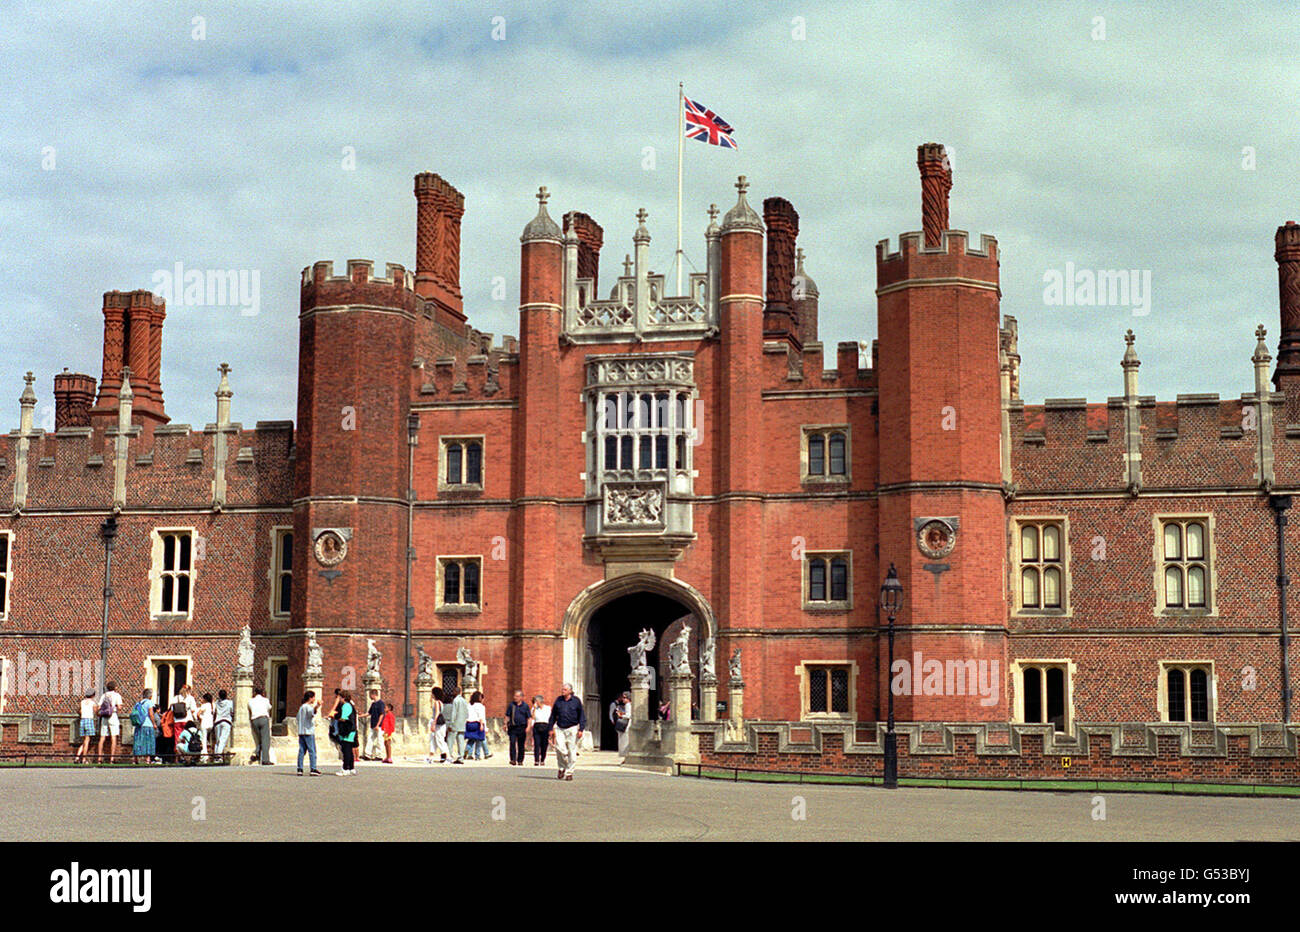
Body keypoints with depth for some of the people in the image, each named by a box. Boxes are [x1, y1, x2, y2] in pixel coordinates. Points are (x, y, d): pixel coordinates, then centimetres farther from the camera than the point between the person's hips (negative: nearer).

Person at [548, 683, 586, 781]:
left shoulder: (576, 701, 2)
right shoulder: (558, 700, 8)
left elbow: (582, 716, 4)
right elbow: (553, 715, 15)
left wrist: (581, 729, -3)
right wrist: (551, 728, 11)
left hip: (572, 729, -2)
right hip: (560, 729, 2)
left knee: (572, 750, -2)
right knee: (560, 748, -12)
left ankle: (569, 772, 7)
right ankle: (562, 768, 9)